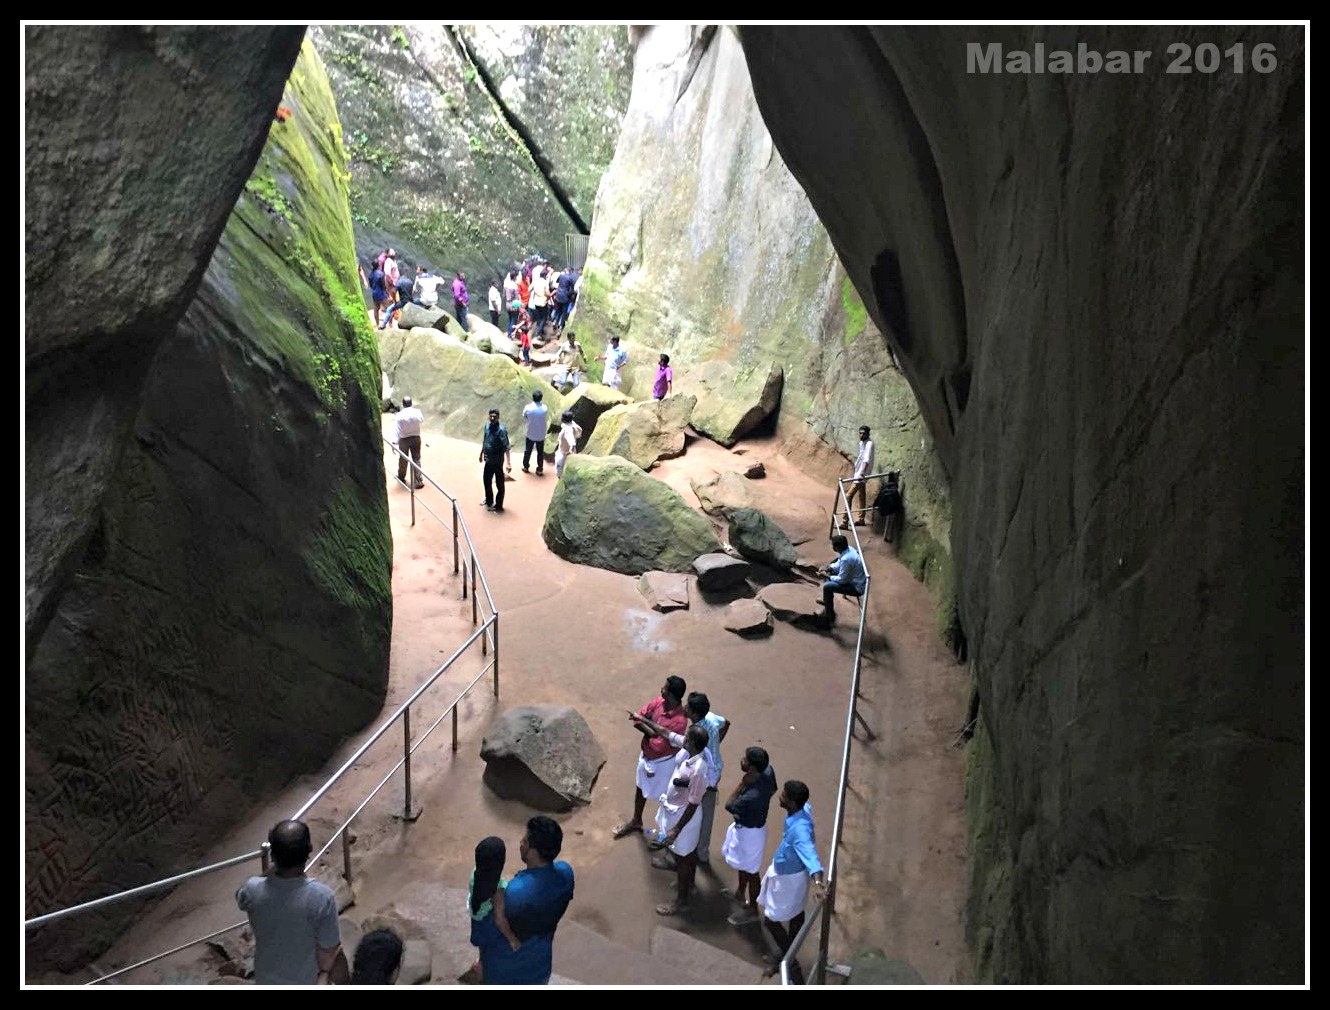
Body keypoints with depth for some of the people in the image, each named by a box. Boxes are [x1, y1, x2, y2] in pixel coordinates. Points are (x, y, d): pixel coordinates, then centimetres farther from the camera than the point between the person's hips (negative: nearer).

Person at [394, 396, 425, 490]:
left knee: (403, 459, 17)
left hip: (404, 439, -1)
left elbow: (398, 430, -18)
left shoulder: (400, 415, -18)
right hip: (416, 438, 1)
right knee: (416, 459, 5)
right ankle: (418, 482, 1)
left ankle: (401, 477, 36)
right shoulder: (417, 412, -10)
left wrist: (395, 442, -15)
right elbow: (422, 420, 12)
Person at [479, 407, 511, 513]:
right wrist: (481, 453, 24)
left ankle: (498, 506, 18)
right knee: (486, 480, 22)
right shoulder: (487, 426, 0)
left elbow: (506, 448, -25)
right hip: (488, 460, 8)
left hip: (497, 461, -8)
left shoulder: (501, 430, -22)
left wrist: (508, 463, -31)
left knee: (499, 483, 6)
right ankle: (489, 500, 42)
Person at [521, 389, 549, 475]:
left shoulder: (528, 407, -19)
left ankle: (526, 467, 33)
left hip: (530, 434, 0)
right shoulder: (545, 408, -18)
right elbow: (546, 419, -6)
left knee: (528, 451, 19)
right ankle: (539, 470, 22)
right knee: (540, 452, 15)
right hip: (541, 434, 0)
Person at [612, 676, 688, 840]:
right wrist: (652, 731, -23)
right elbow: (637, 718, -8)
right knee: (641, 789, 28)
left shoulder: (679, 721, -36)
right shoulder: (658, 701, -15)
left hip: (662, 762, -7)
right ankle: (636, 821, 53)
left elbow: (658, 746, -32)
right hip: (646, 755, 7)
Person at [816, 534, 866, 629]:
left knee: (827, 587, -18)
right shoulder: (848, 549, -4)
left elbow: (842, 580, -23)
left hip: (857, 587, -10)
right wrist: (828, 568, -1)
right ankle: (827, 601, 30)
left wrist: (828, 576, -9)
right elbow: (839, 564, 14)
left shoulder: (846, 559, -33)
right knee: (829, 572, 18)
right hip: (855, 579, 10)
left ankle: (829, 614, 0)